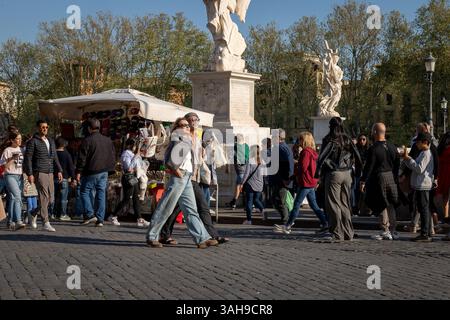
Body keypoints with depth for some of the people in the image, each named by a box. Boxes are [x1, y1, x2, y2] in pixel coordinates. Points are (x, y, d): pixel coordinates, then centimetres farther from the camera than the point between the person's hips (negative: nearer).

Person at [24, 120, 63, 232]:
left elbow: (55, 158, 21)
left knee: (51, 199, 7)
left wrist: (59, 170, 10)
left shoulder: (51, 141, 18)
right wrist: (30, 174, -14)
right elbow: (28, 158, -6)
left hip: (50, 173, 7)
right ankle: (46, 223, -10)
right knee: (44, 197, -11)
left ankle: (35, 214, 28)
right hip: (39, 173, -7)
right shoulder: (33, 141, -3)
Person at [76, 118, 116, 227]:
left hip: (91, 172, -5)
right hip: (104, 172, 5)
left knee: (84, 191, 8)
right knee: (101, 194, 6)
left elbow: (82, 158, -11)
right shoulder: (108, 141, 10)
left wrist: (78, 172, -7)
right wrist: (110, 169, 20)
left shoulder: (87, 141, -9)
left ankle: (90, 215, -3)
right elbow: (113, 156, 15)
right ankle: (100, 219, 5)